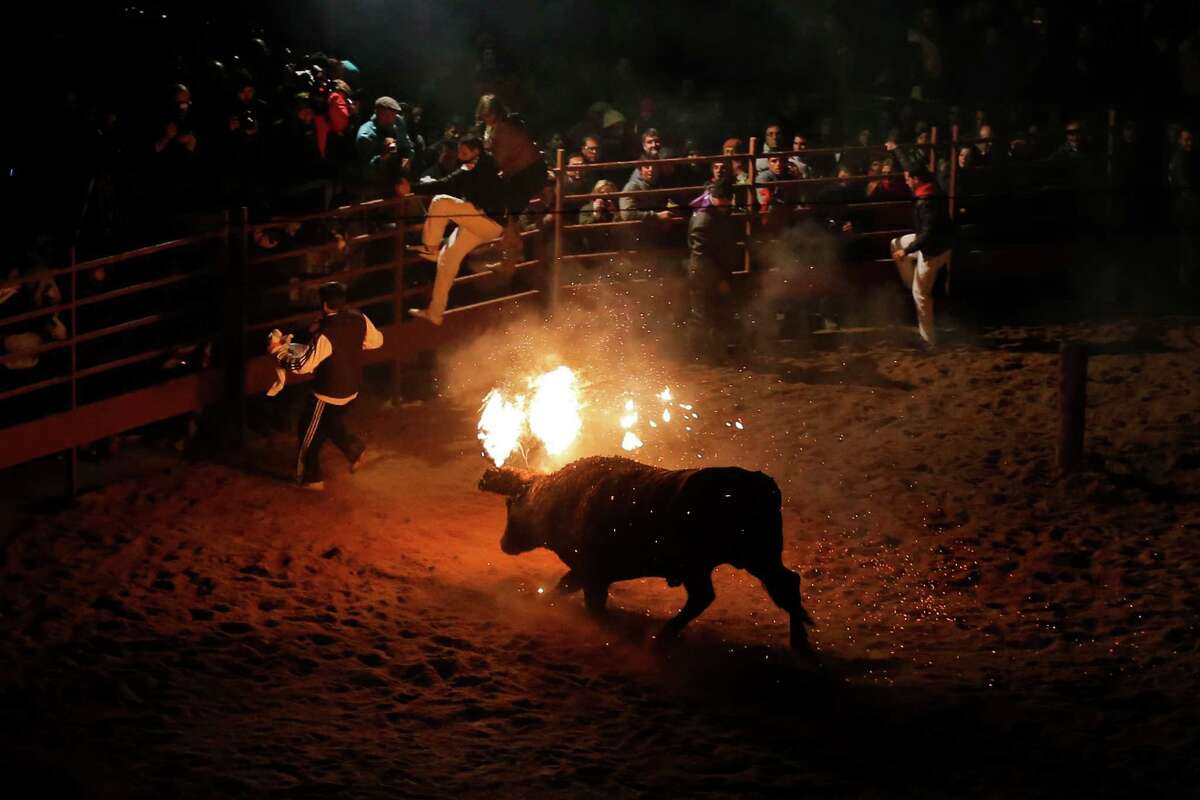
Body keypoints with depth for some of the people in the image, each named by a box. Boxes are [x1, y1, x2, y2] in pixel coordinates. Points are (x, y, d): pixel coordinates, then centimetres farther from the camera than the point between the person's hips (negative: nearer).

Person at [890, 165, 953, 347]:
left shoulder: (925, 203, -32)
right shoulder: (932, 192, -2)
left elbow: (927, 234, -35)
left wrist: (907, 251, -29)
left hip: (933, 250, -10)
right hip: (932, 241, 10)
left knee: (921, 294, 3)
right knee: (896, 244, 22)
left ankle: (929, 339, 13)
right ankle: (912, 286, 24)